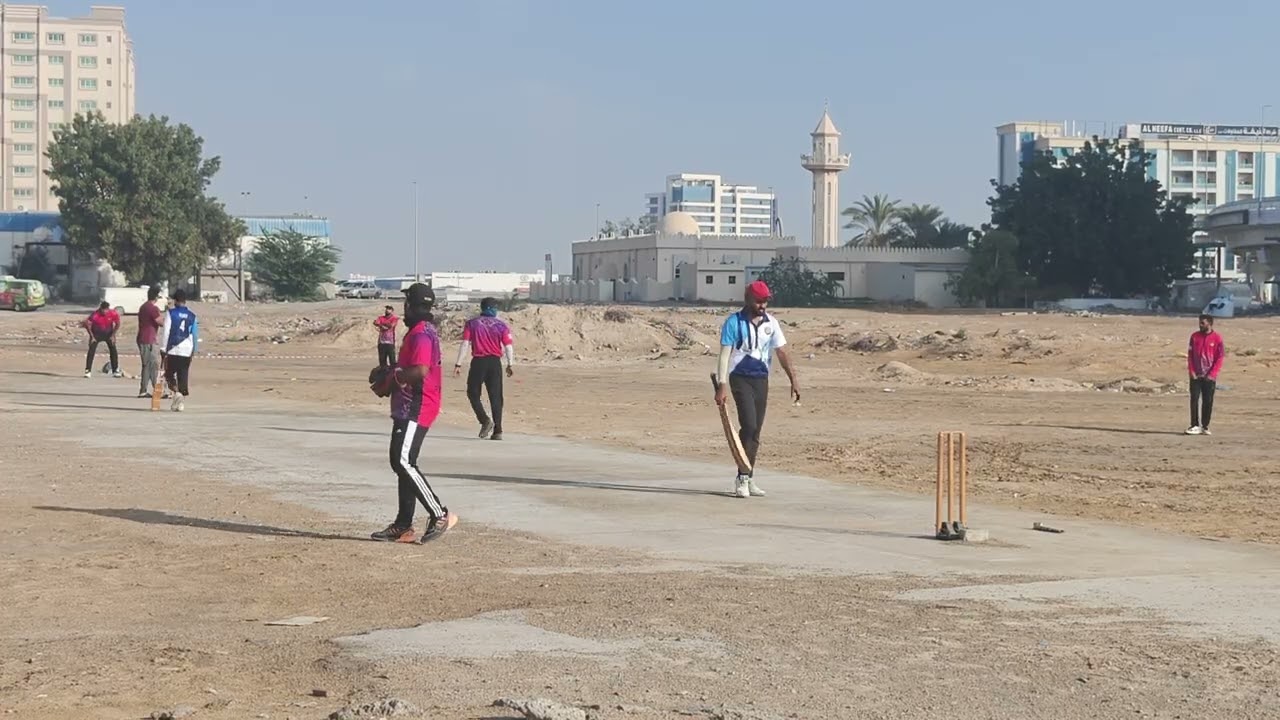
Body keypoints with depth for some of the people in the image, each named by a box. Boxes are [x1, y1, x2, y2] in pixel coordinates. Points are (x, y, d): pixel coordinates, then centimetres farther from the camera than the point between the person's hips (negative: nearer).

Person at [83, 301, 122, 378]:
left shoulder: (114, 314, -21)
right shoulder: (95, 314, -27)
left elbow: (117, 324, -3)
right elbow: (87, 324, -16)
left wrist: (113, 335, -8)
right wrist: (92, 336, -16)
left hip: (108, 333, 2)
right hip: (96, 334, -2)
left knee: (113, 351, -4)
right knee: (91, 351, -12)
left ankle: (115, 370, 7)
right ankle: (88, 371, -7)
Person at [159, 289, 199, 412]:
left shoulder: (171, 313, -5)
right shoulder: (192, 316, 7)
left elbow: (165, 332, -8)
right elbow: (195, 334, 11)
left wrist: (163, 349, -5)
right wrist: (194, 350, 20)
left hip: (173, 350, -3)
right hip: (187, 351, 3)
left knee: (169, 374, 6)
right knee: (184, 376, 7)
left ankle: (177, 393, -19)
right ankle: (181, 402, 4)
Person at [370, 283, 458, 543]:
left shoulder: (421, 334, -16)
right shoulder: (419, 331, 18)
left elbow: (420, 371, -28)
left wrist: (393, 377, -14)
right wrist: (391, 374, 11)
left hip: (416, 409, -11)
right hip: (408, 409, 11)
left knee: (403, 462, -18)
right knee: (401, 463, 12)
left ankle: (440, 515, -16)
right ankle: (403, 526, 15)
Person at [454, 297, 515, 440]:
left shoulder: (472, 323, 1)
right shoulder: (501, 325, 3)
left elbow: (465, 344, -5)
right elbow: (508, 347, 0)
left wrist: (458, 364, -4)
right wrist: (509, 365, 9)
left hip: (478, 362, -2)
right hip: (495, 363, 2)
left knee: (473, 393, 12)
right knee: (496, 397, 6)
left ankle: (485, 420, -8)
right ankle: (497, 431, 3)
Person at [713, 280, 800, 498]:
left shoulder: (771, 323, 5)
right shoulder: (734, 322, -8)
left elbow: (781, 352, 5)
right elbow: (725, 354, -10)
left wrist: (793, 380, -4)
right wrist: (722, 386, -17)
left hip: (762, 379, 5)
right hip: (741, 378, -5)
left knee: (755, 431, 7)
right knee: (749, 425, -16)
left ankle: (748, 478, 15)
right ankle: (742, 478, -10)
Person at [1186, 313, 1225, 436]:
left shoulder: (1217, 338, -2)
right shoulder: (1195, 336, 5)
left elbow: (1220, 358, -3)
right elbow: (1190, 355, 6)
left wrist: (1212, 374, -10)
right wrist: (1191, 371, -4)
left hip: (1209, 376, -2)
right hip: (1196, 375, 2)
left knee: (1208, 402, 2)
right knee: (1194, 400, -4)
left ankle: (1205, 427, 10)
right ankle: (1195, 426, -2)